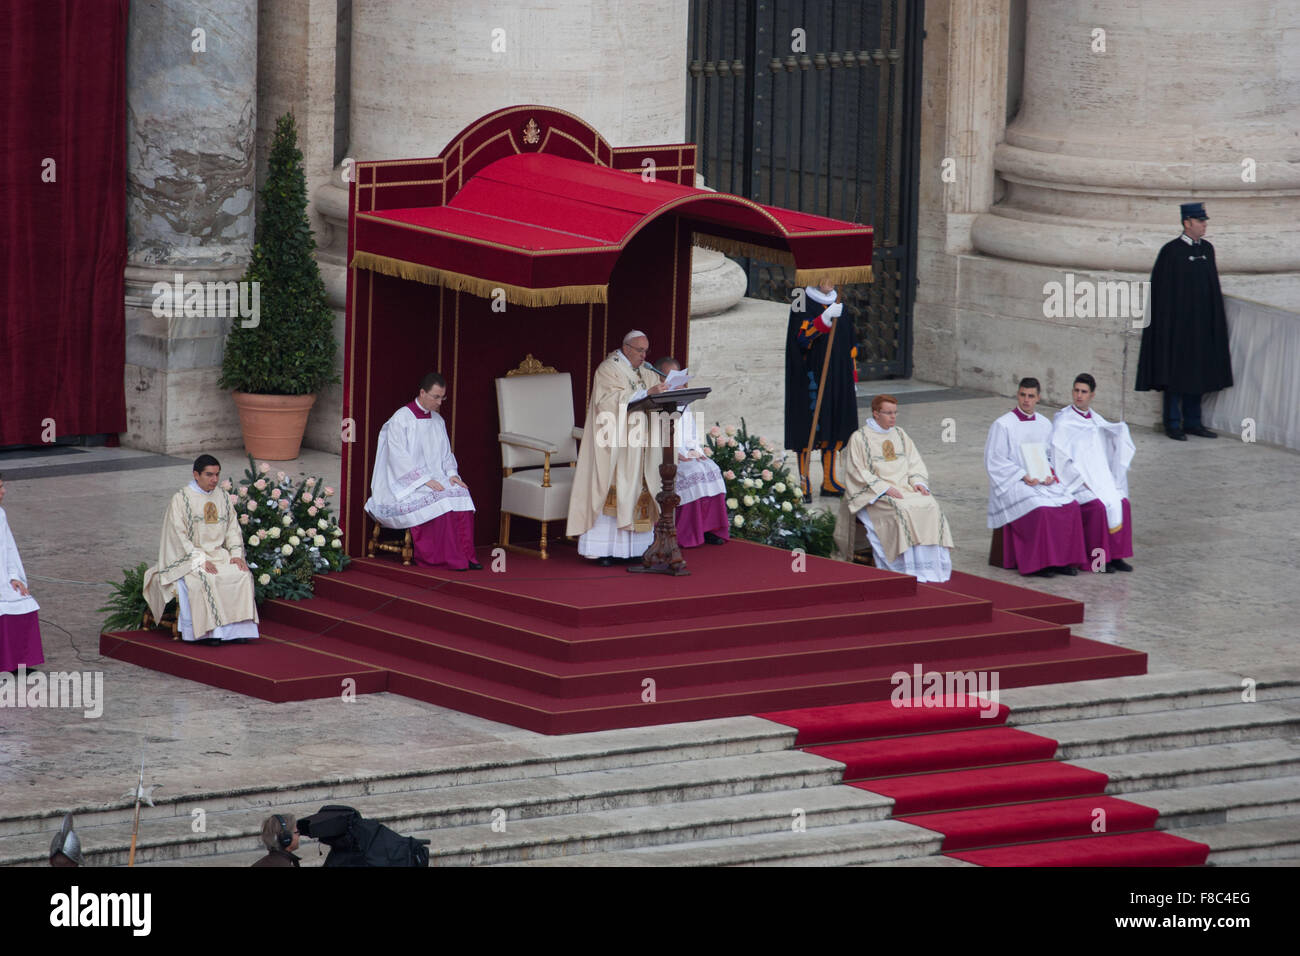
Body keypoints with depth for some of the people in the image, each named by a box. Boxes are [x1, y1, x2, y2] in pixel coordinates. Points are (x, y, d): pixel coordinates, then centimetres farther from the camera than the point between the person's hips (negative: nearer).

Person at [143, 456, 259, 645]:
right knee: (205, 580, -34)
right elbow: (179, 535, -10)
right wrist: (200, 559, -20)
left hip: (219, 554, 5)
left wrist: (236, 554, -5)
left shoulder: (223, 498, 13)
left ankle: (238, 628, -23)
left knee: (242, 575, -23)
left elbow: (233, 530, 14)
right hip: (189, 557, -5)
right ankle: (209, 631, -31)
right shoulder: (181, 499, -4)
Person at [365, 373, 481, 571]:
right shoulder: (401, 419, -8)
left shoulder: (437, 420, 15)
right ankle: (451, 559, -29)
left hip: (433, 478, 6)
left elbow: (446, 453, 19)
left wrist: (451, 474, -2)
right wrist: (425, 480, -22)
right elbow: (399, 458, -15)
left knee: (461, 494, -23)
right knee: (439, 499, -32)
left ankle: (465, 556, -28)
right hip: (407, 484, -6)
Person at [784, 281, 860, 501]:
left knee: (835, 429, 8)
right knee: (809, 427, -7)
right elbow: (801, 338, -21)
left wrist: (852, 379, 18)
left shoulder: (839, 304, 14)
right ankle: (804, 483, -5)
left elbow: (850, 345, 19)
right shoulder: (804, 303, -6)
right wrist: (825, 319, -33)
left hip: (837, 377, 6)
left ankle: (829, 482, 15)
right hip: (812, 378, -6)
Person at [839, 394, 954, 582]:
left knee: (930, 507, -22)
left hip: (906, 488, 5)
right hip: (874, 494, -5)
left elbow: (915, 464, 16)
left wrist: (918, 482, -5)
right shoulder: (859, 438, -1)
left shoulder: (900, 435, 17)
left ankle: (932, 566, -24)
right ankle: (909, 567, -33)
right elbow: (858, 473, -8)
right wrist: (885, 489, -18)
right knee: (901, 510, -33)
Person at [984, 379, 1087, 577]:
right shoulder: (1002, 425, -5)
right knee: (1041, 510, -32)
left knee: (1071, 506, -19)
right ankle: (1038, 563, -23)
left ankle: (1064, 560, -14)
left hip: (1043, 482, 5)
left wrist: (1050, 473, -3)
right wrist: (1023, 476, -16)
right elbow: (994, 460, -7)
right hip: (1012, 484, -5)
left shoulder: (1044, 425, 13)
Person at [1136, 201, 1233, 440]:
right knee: (1177, 370, -1)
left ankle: (1192, 422, 18)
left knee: (1198, 372, 10)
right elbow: (1163, 288, -11)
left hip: (1203, 321, 6)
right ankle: (1173, 423, 6)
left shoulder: (1207, 249, 8)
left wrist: (1215, 319, 13)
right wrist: (1168, 321, -15)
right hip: (1178, 321, -6)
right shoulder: (1171, 251, -11)